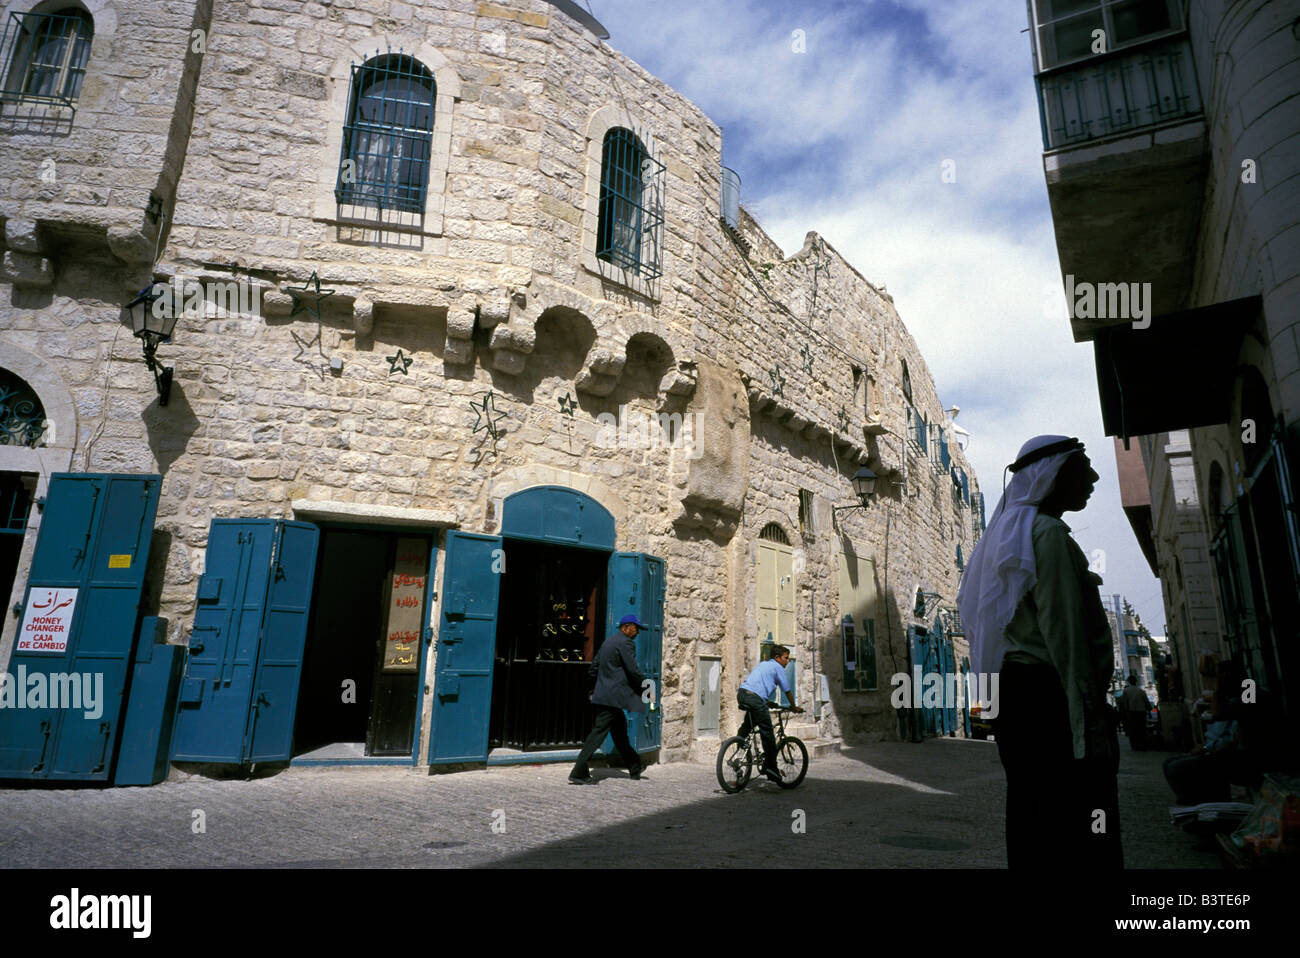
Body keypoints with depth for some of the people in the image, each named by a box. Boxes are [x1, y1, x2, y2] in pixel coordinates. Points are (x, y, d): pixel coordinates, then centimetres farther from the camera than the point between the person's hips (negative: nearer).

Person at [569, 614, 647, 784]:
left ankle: (635, 768, 32)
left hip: (603, 694, 10)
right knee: (599, 732, -8)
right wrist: (644, 684, -2)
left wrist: (594, 687, 31)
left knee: (620, 731, 19)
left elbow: (593, 667, 21)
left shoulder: (608, 642, 16)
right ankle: (578, 773, -7)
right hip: (612, 696, -10)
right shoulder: (625, 643, -13)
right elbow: (633, 670, -16)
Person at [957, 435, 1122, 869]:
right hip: (1049, 692, -10)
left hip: (1015, 689, 10)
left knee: (1032, 823, 13)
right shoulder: (1048, 533, -11)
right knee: (1081, 833, -6)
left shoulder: (1009, 534, 19)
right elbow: (1063, 633, -18)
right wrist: (1091, 716, -17)